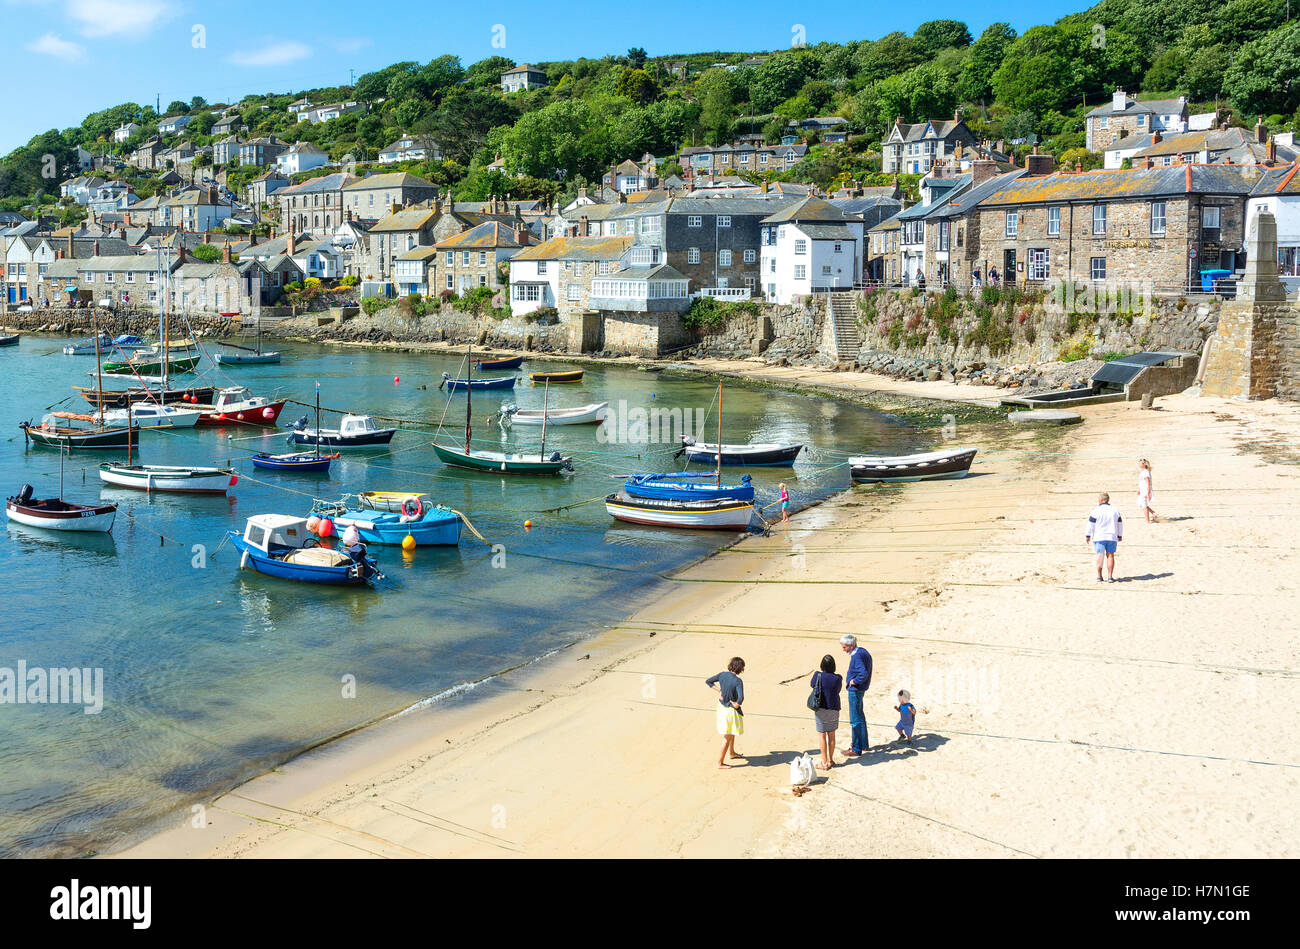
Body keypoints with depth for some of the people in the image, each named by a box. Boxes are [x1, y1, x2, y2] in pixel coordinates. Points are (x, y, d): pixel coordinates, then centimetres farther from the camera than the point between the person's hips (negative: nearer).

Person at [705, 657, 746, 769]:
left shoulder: (722, 674, -6)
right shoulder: (738, 681, -25)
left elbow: (708, 681, 3)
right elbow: (741, 698, -35)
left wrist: (719, 690, 2)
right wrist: (737, 705, -15)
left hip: (722, 706, 8)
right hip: (731, 710, -8)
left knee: (732, 732, 30)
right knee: (727, 737, 6)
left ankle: (731, 753, 49)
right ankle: (720, 762, 13)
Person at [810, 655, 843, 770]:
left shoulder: (818, 676, -13)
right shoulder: (838, 679, -11)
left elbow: (811, 686, 6)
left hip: (820, 709, -2)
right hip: (834, 709, 2)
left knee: (822, 735, 5)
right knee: (831, 735, 15)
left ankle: (824, 762, 7)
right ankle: (830, 760, 24)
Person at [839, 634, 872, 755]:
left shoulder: (857, 656, -24)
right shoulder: (862, 651, 7)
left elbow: (864, 673, -34)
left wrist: (854, 681, -19)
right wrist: (850, 675, 8)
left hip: (855, 690, -11)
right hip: (859, 689, 11)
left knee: (855, 720, -2)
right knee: (860, 717, 21)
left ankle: (856, 749, 5)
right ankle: (864, 744, 32)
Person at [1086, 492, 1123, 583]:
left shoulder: (1096, 511, -7)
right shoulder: (1115, 511, 7)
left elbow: (1091, 524, -5)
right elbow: (1120, 524, 15)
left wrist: (1088, 535, 5)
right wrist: (1120, 536, 26)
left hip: (1099, 537, -3)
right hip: (1112, 537, 3)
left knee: (1100, 555, 2)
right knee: (1110, 555, 7)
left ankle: (1099, 576, 4)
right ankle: (1110, 576, 4)